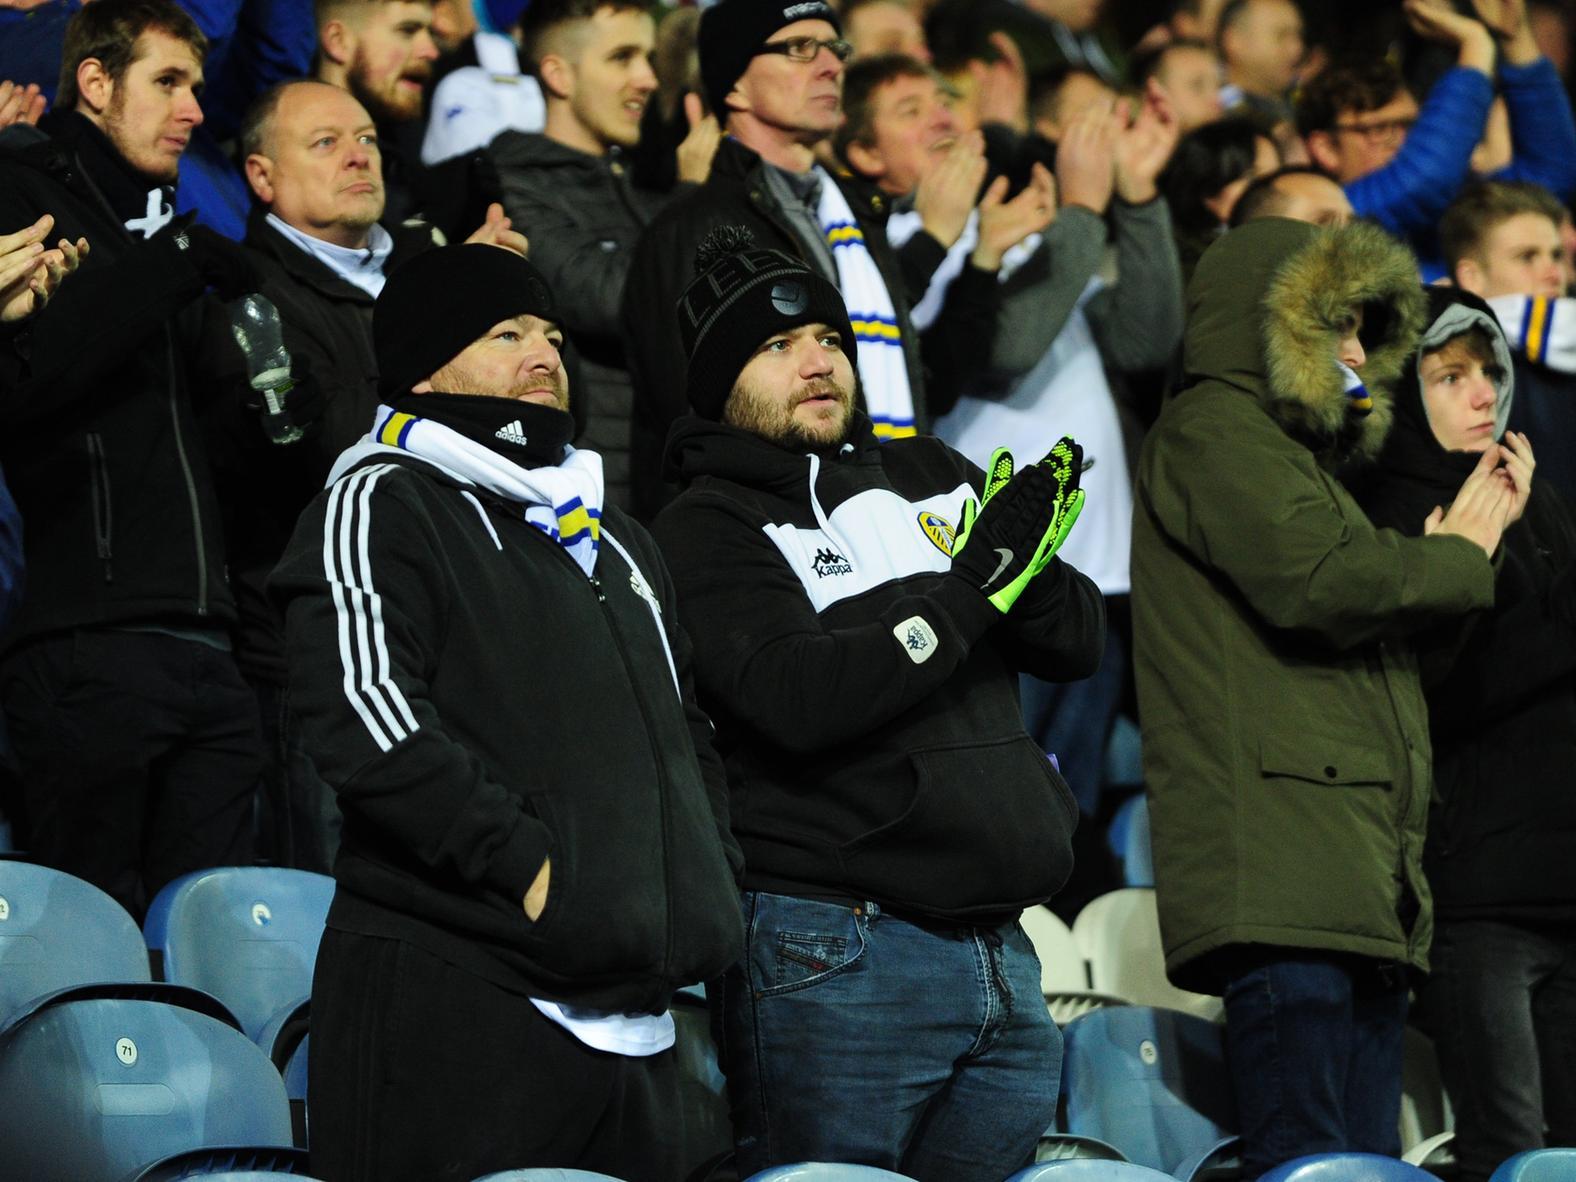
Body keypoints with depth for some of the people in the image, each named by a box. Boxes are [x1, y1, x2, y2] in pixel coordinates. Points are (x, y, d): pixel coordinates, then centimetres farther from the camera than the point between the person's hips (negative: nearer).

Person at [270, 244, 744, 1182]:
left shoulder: (615, 539, 25)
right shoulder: (384, 504, -2)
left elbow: (687, 729, 32)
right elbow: (366, 716, -17)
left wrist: (711, 880, 14)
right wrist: (525, 863, -20)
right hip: (457, 1001, -8)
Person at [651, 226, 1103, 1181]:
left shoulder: (929, 478, 16)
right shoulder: (710, 528, -2)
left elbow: (1079, 642, 12)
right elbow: (796, 698, -18)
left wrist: (1026, 563, -11)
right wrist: (976, 585, -17)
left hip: (1000, 951, 6)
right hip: (840, 961, -6)